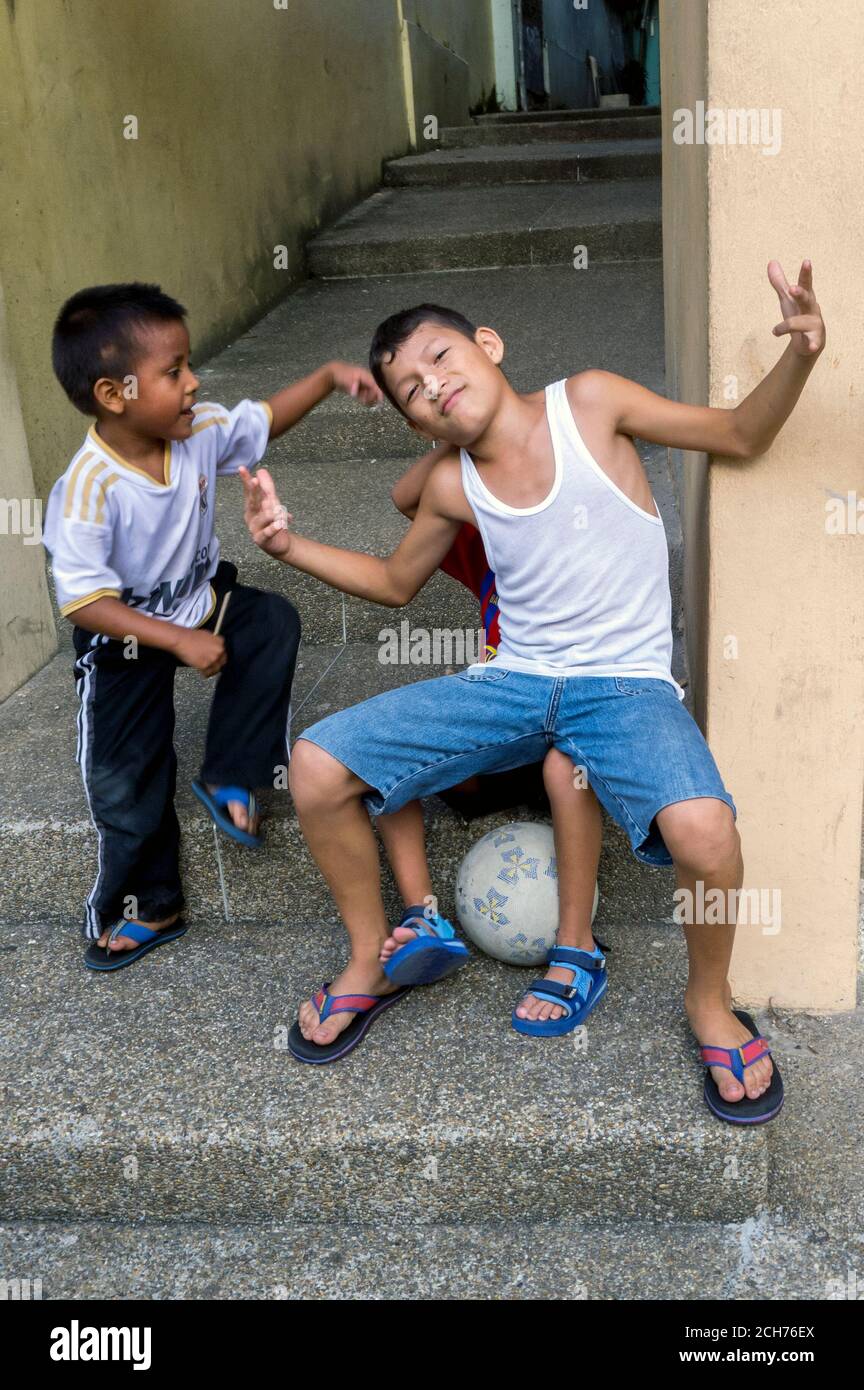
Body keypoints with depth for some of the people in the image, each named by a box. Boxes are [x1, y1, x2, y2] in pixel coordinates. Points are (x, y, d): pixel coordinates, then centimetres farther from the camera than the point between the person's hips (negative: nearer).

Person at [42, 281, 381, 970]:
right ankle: (150, 907, 26)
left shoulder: (199, 430, -15)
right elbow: (84, 601, -29)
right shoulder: (88, 490, -32)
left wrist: (329, 376, -8)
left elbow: (264, 420, 4)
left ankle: (229, 777, -6)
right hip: (125, 640, -5)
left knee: (275, 621, -24)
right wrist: (181, 642, -31)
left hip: (201, 602, 5)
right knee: (128, 782, 2)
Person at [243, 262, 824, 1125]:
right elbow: (394, 583, 20)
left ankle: (709, 1003, 0)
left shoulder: (588, 402, -6)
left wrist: (798, 356, -20)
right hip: (512, 681, 4)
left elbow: (740, 438, 0)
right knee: (316, 769, -9)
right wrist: (291, 547, 4)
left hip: (625, 684, -4)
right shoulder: (452, 487, 4)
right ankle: (373, 962, 15)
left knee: (702, 829, -35)